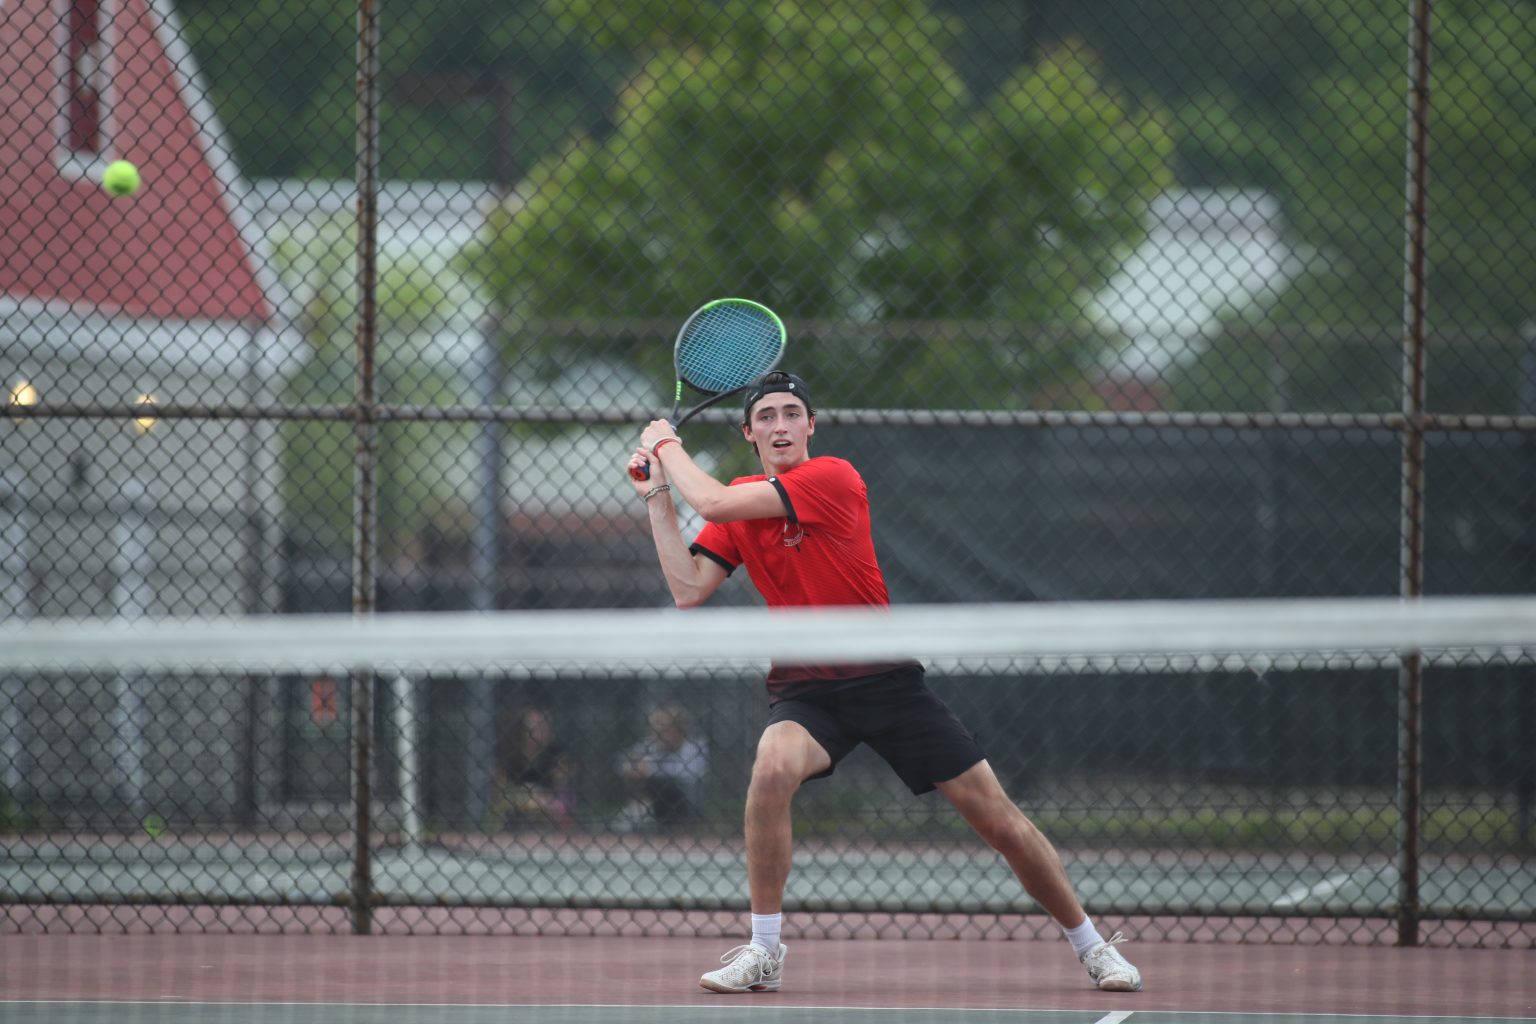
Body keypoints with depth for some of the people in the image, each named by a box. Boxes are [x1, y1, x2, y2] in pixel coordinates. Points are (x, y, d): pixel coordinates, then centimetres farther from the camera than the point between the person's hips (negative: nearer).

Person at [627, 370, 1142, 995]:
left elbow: (713, 502, -20)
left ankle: (1090, 945, 18)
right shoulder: (740, 504, 5)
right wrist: (657, 496, -4)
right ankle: (764, 952, -20)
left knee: (999, 819, -3)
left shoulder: (832, 479, -14)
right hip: (805, 689, 3)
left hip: (886, 679, -3)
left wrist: (666, 445, -2)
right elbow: (688, 591, -3)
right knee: (774, 767, -32)